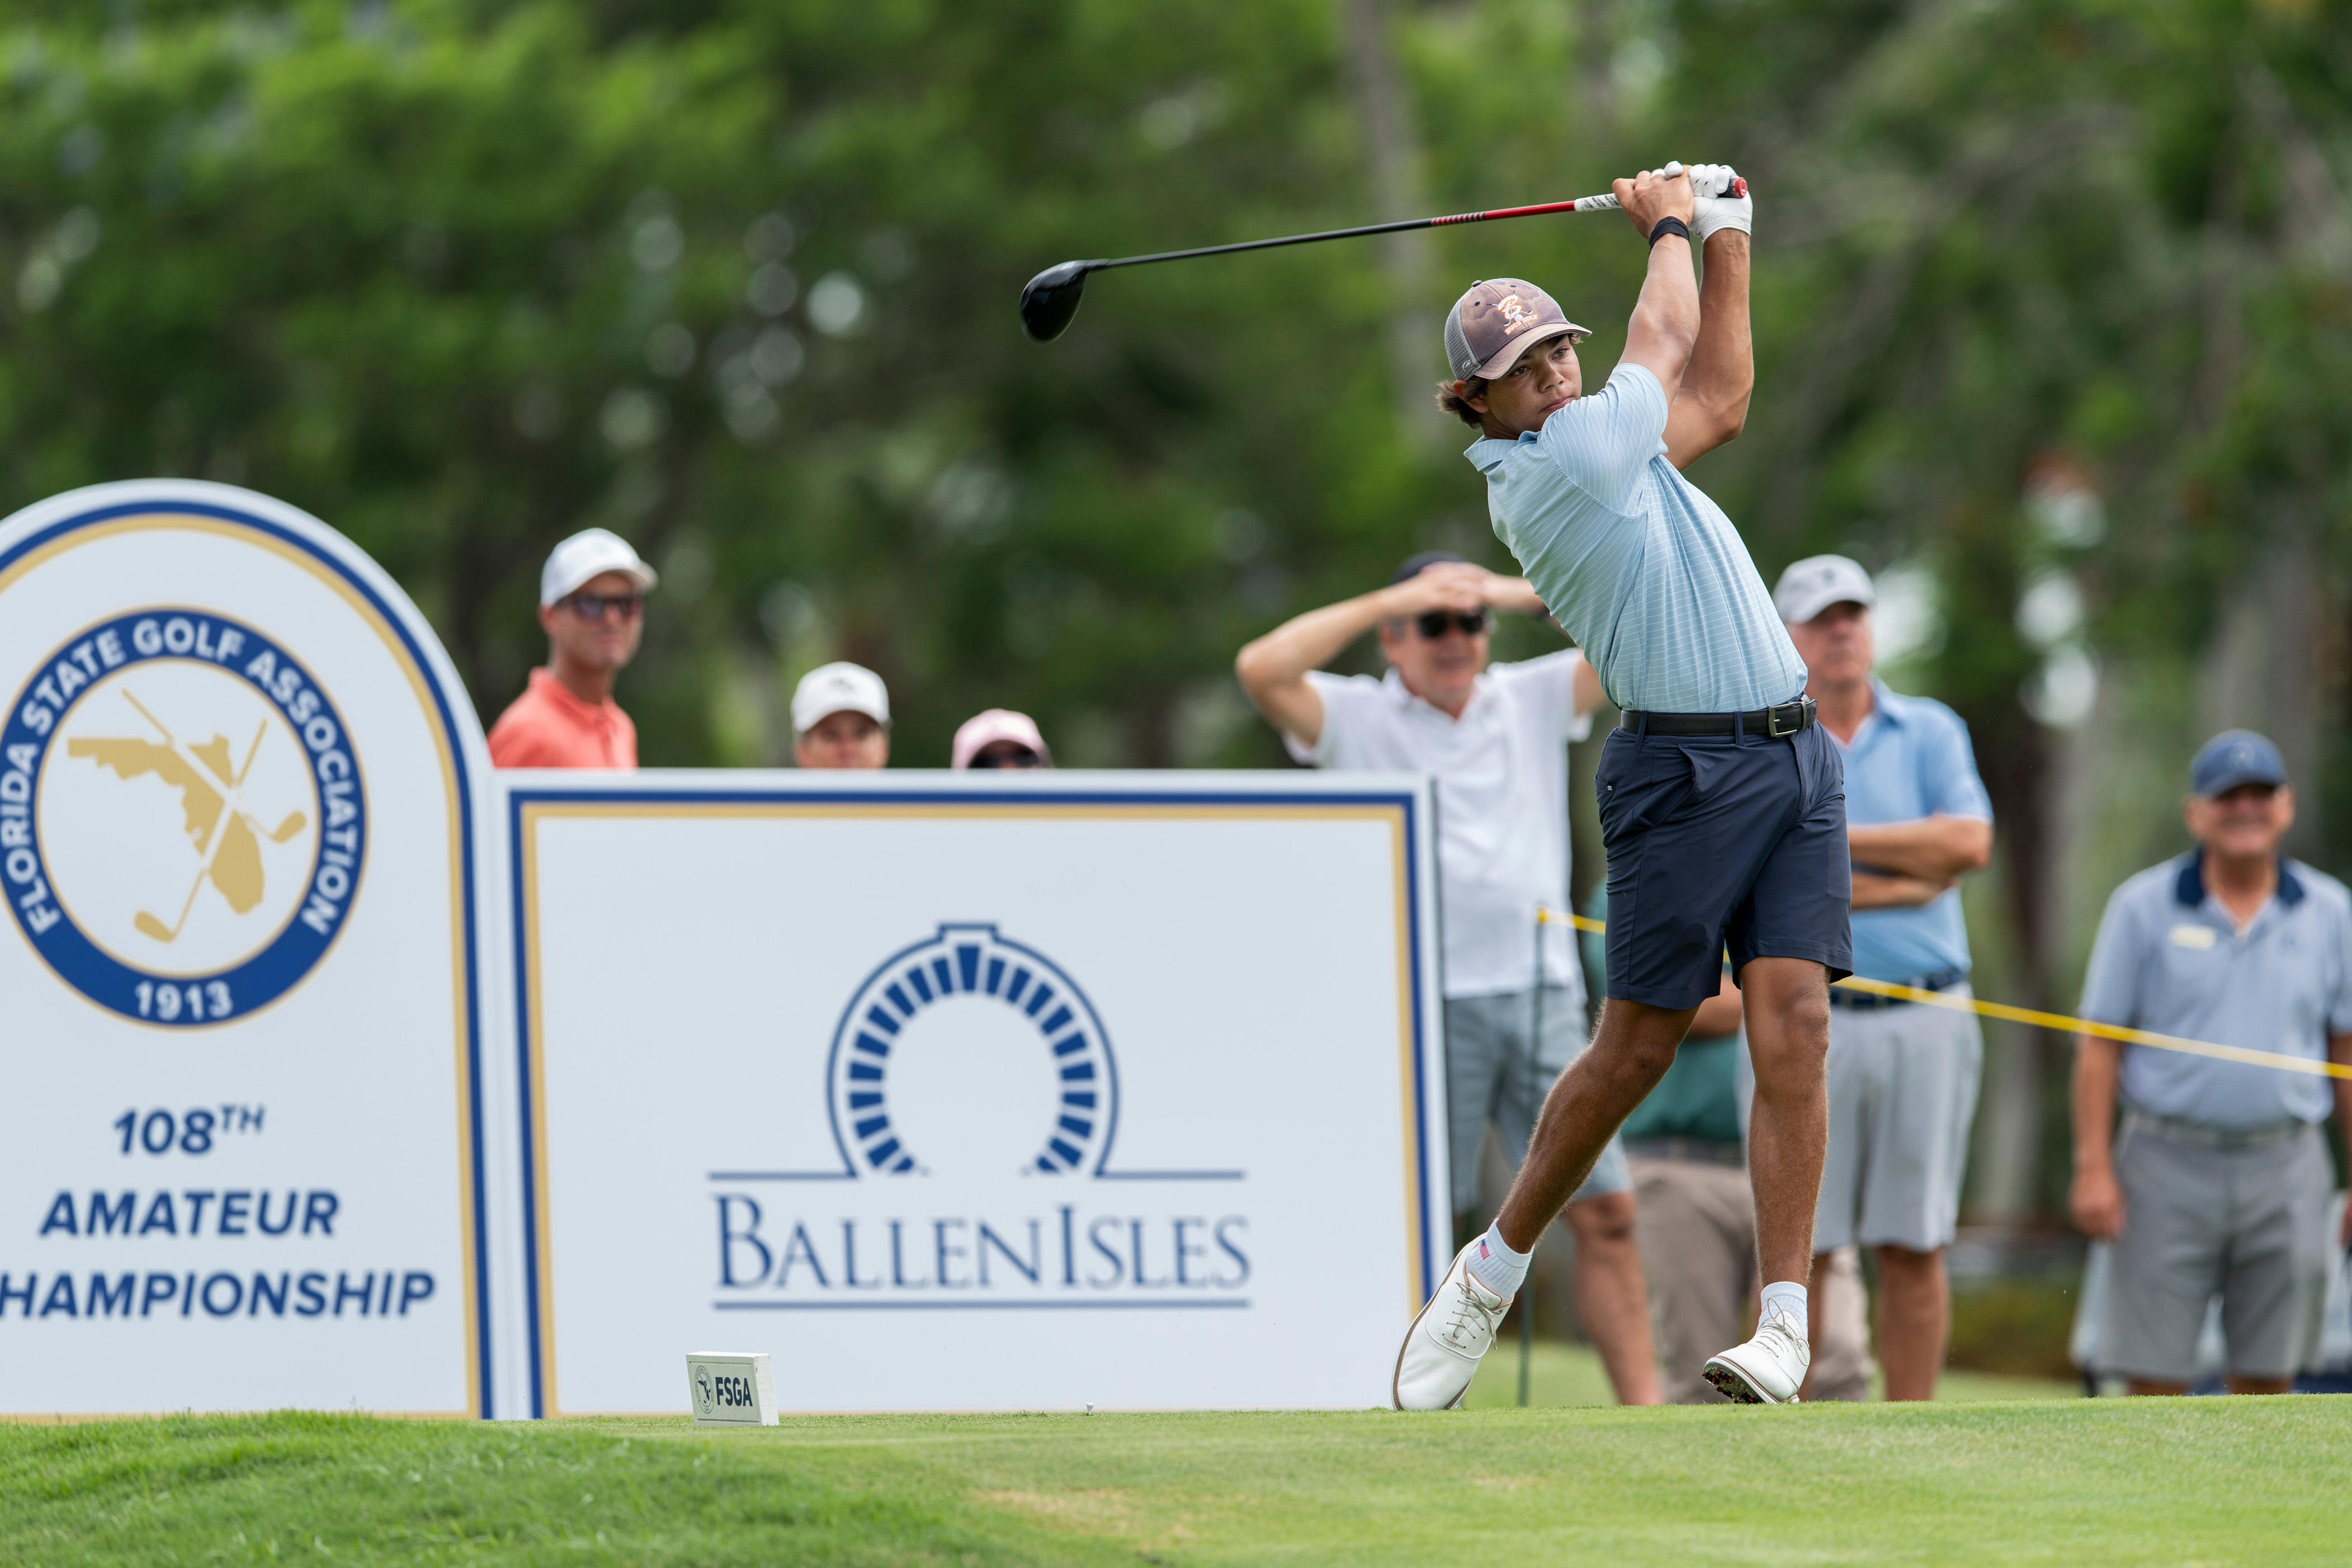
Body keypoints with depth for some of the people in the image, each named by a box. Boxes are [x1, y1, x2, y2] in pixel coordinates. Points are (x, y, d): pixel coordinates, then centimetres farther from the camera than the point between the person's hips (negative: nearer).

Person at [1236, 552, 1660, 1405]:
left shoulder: (1535, 701, 13)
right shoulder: (1357, 718, 3)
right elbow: (1261, 668, -13)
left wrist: (1527, 594, -4)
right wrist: (1388, 599, -11)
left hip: (1542, 995, 3)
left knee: (1604, 1207, -1)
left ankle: (1644, 1407, 1)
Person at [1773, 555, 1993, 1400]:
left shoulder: (1930, 732, 10)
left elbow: (1970, 842, -6)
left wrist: (1838, 838, -7)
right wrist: (1914, 879, -8)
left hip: (1925, 1020, 2)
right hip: (1807, 1020, -2)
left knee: (1916, 1248, 2)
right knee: (1796, 1247, -4)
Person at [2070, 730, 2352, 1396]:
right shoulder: (2143, 907, 3)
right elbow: (2100, 1046, 2)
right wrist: (2093, 1167, -6)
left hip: (2284, 1169, 2)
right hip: (2169, 1165, -2)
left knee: (2267, 1377, 4)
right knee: (2154, 1370, -4)